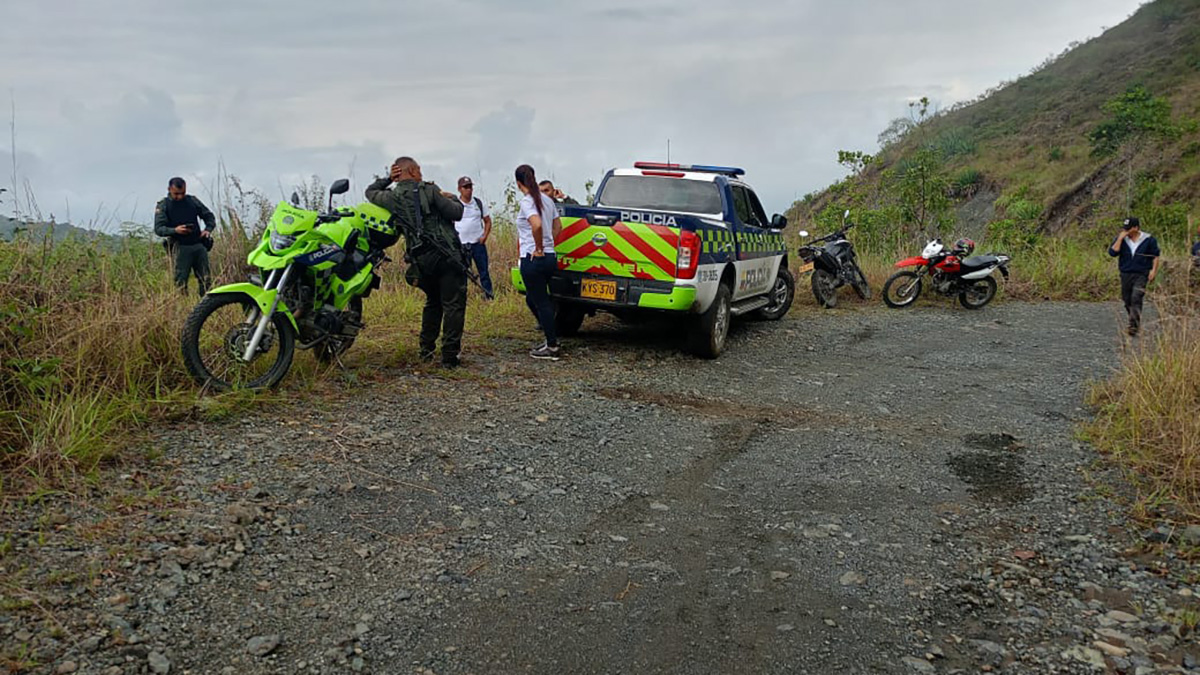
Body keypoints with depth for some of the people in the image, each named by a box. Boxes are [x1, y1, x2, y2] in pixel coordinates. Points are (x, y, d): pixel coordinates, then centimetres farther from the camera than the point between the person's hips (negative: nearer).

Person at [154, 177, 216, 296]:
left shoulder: (192, 200, 9)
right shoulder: (163, 205, 0)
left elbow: (209, 216, 17)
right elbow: (158, 229, -6)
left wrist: (208, 229, -4)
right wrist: (175, 230, -25)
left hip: (199, 245, 3)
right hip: (180, 247, -3)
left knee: (205, 281, 5)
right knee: (181, 283, -7)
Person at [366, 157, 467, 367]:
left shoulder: (391, 198, 7)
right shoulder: (429, 190, -6)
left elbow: (370, 192, 28)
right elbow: (456, 214, -7)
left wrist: (387, 179, 20)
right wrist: (452, 199, 13)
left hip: (421, 261, 6)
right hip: (446, 256, -6)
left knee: (433, 302, 25)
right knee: (453, 305, -2)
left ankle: (426, 349, 24)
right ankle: (449, 355, -5)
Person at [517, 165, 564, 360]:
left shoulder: (527, 201, -14)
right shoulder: (547, 199, 11)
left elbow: (537, 224, -31)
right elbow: (558, 226, 19)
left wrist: (539, 249, -20)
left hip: (533, 259, -9)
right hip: (550, 257, 9)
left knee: (541, 302, 1)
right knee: (533, 299, 22)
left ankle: (552, 347, 8)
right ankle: (552, 339, 25)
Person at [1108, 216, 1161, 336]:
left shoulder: (1148, 240, -2)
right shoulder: (1121, 239, 3)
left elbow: (1155, 255, 6)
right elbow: (1113, 252, -10)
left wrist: (1154, 270, -3)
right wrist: (1120, 238, -14)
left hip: (1141, 275, -4)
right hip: (1126, 274, 4)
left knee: (1136, 299, -18)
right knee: (1127, 300, 10)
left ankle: (1134, 325, -19)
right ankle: (1136, 322, 29)